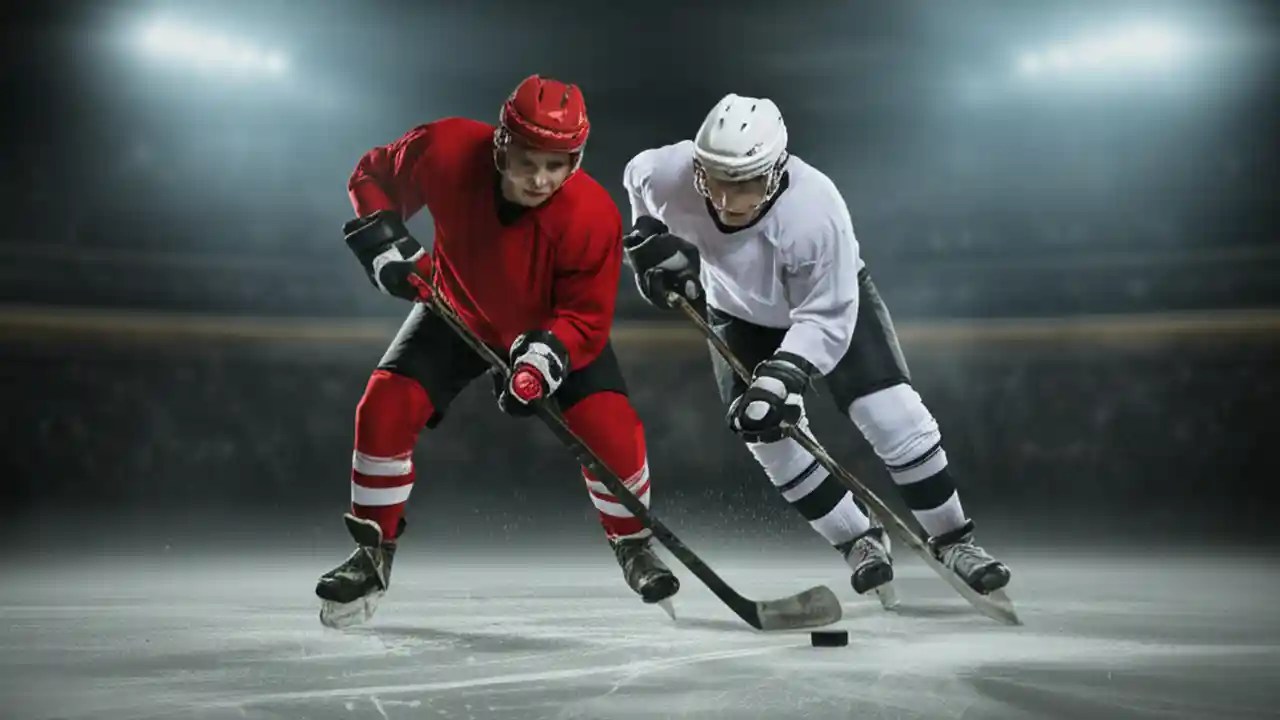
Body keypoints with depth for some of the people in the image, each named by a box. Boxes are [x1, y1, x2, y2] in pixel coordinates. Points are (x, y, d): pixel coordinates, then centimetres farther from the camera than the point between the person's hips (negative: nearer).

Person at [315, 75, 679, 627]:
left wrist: (546, 355, -41)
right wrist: (381, 237, -25)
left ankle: (633, 546, 13)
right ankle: (373, 553, 5)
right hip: (460, 309, 1)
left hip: (557, 325, -1)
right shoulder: (448, 151, -31)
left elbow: (587, 317, -24)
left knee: (609, 427, -16)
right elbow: (373, 174, -10)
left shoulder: (593, 216, -34)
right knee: (387, 406, -15)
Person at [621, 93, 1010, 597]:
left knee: (896, 420, -12)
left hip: (832, 296, -3)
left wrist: (785, 373, -42)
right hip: (740, 314, 3)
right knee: (770, 438, -7)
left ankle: (952, 542, 6)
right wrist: (650, 236, -15)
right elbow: (636, 176, -4)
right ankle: (860, 543, 11)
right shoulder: (665, 175, -31)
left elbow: (825, 317, -31)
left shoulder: (815, 209, -40)